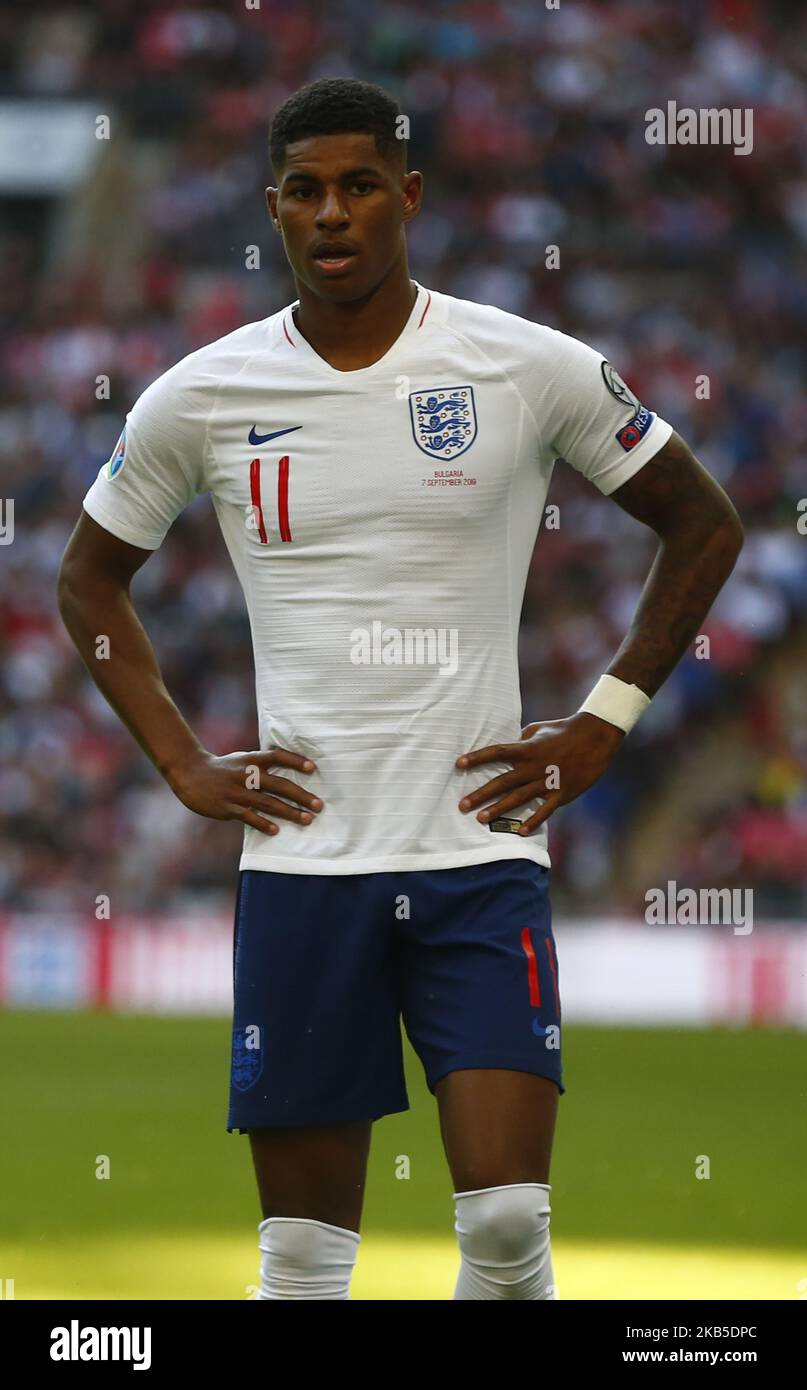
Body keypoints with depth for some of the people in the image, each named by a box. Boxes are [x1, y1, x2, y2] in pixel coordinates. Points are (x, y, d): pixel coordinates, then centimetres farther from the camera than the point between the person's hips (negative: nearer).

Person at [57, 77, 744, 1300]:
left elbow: (704, 525, 10)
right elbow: (90, 579, 18)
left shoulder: (535, 370, -2)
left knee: (508, 1222, -11)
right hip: (300, 858, 1)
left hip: (481, 849, -1)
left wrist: (603, 726, 4)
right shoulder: (201, 397, 3)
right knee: (303, 1251, 3)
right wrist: (182, 764, 7)